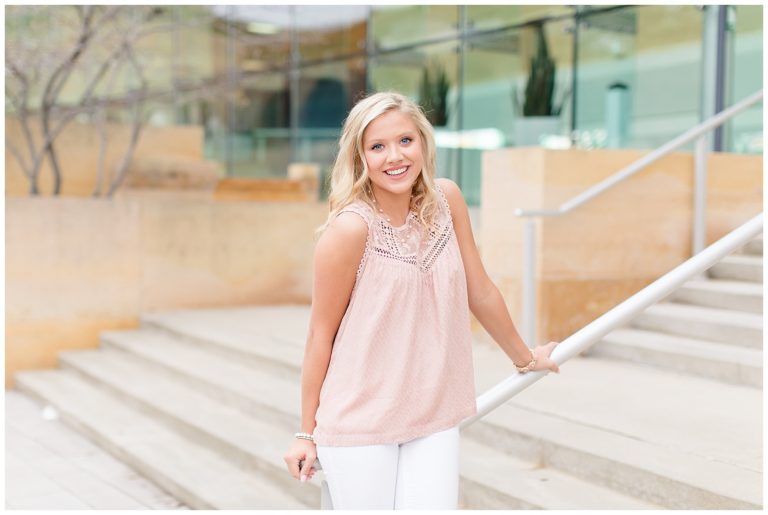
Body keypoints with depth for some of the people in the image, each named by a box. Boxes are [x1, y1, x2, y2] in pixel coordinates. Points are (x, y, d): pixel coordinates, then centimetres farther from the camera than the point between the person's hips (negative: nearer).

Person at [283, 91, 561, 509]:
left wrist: (524, 358, 20)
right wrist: (307, 432, -3)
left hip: (434, 420, 4)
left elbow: (479, 291, 10)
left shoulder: (446, 199, -2)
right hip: (358, 423, -4)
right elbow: (321, 334, -9)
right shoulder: (350, 228, -16)